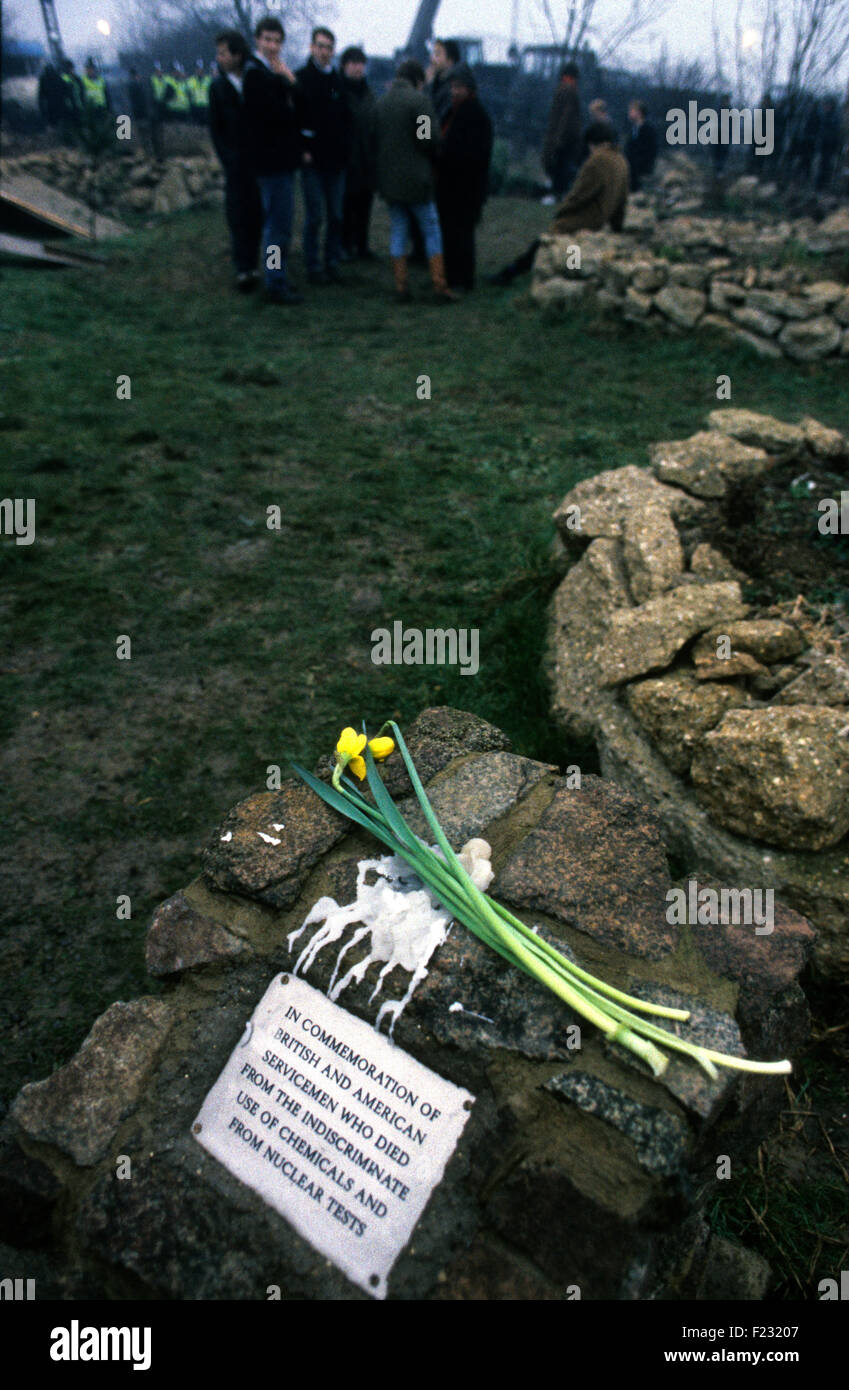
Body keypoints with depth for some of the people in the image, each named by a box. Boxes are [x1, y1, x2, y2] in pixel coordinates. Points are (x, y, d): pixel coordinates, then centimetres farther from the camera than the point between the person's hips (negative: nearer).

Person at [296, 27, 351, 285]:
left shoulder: (339, 81, 14)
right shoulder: (300, 79, 0)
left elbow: (347, 118, 17)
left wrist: (345, 148, 5)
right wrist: (302, 150, -12)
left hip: (336, 159, 4)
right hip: (312, 159, -4)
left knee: (336, 215, 5)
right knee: (315, 216, -4)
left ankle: (333, 262, 15)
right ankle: (313, 266, 4)